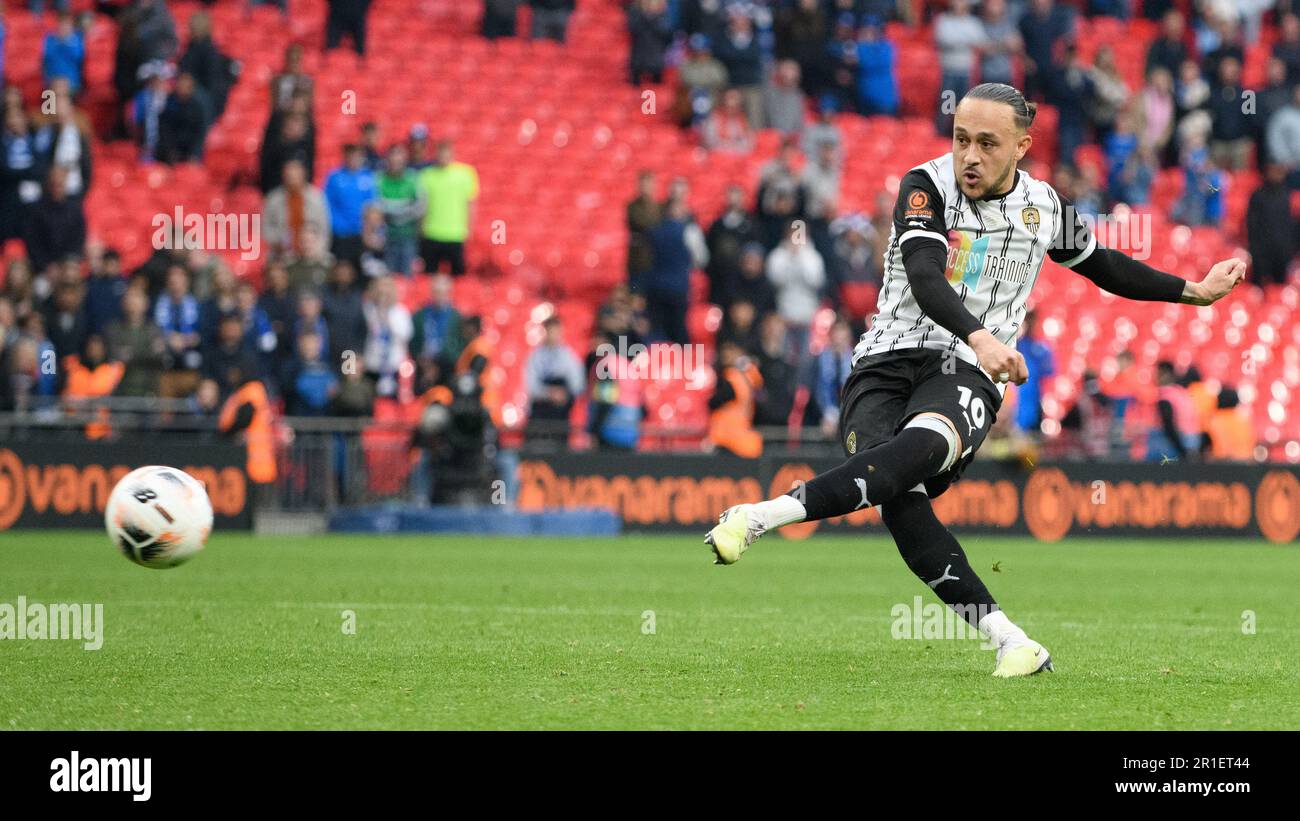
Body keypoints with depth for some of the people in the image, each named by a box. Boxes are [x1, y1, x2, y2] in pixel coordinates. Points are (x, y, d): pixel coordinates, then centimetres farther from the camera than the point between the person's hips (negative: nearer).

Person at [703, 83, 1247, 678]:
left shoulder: (1044, 206, 12)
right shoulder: (928, 186, -1)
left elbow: (1103, 266, 33)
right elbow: (925, 277, -19)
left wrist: (1195, 290, 37)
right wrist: (979, 336, -36)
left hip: (967, 374, 1)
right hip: (886, 362, -1)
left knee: (921, 444, -36)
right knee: (899, 496, -31)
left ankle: (761, 516, -50)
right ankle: (1007, 641, -33)